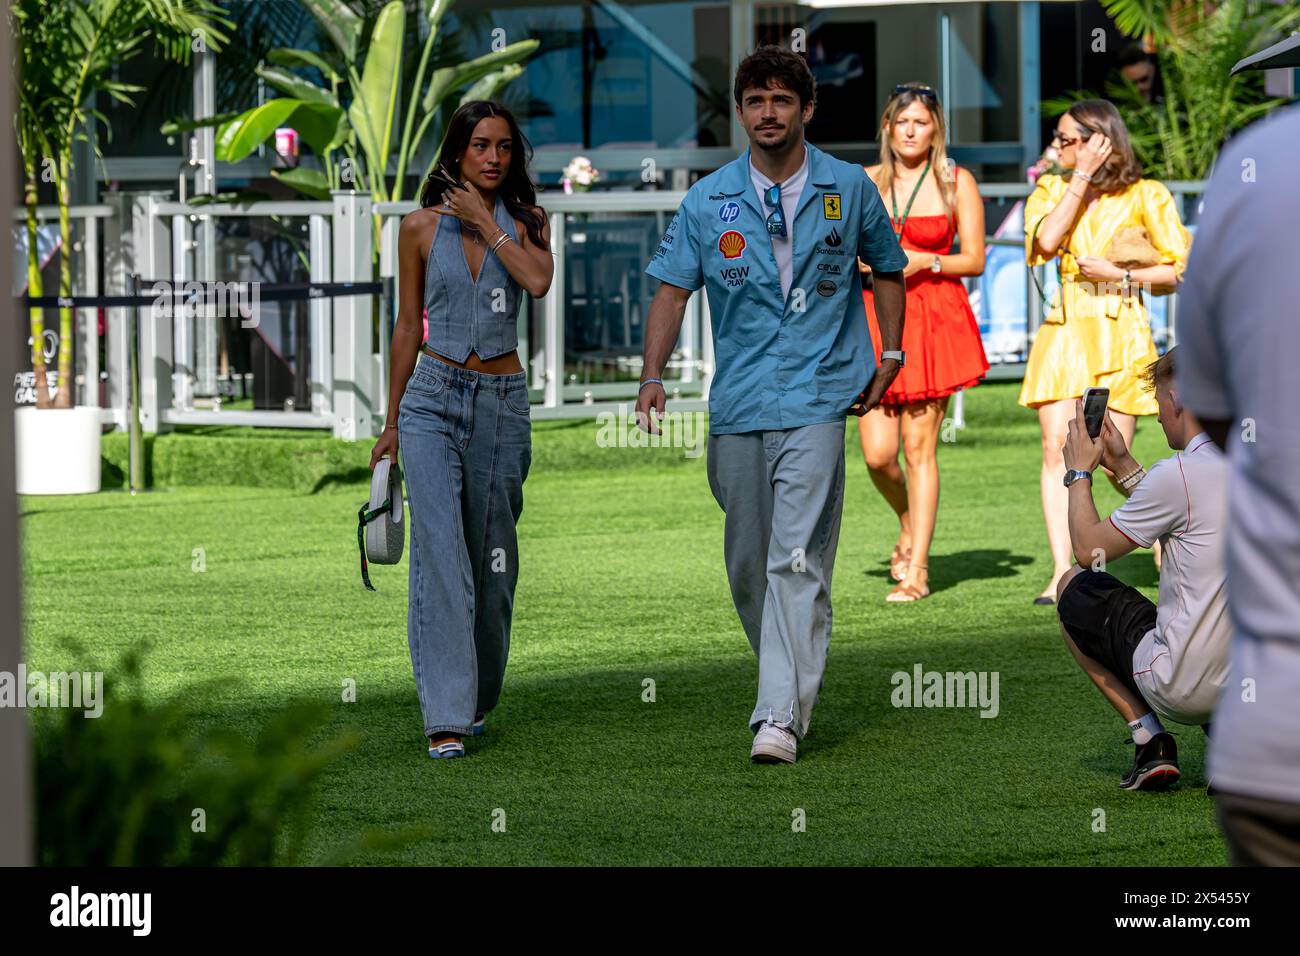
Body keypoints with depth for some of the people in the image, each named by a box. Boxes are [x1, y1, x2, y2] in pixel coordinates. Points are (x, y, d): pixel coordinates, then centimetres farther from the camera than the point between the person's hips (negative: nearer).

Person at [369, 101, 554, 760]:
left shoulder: (525, 222, 5)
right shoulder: (422, 227, 4)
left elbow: (538, 282, -16)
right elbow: (408, 325, 10)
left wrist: (485, 221, -10)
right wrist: (392, 422, 12)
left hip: (502, 402, 2)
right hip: (433, 396, -1)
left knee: (491, 556, 8)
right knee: (439, 551, -14)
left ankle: (477, 697, 28)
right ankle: (446, 716, -18)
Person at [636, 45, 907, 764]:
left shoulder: (849, 190, 5)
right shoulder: (708, 201, 5)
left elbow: (888, 268, 19)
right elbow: (672, 289, 4)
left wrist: (888, 359, 12)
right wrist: (653, 375, -10)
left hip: (818, 397, -3)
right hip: (737, 401, 3)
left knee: (797, 559, -14)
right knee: (747, 562, 9)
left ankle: (782, 714, -19)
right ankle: (791, 680, 29)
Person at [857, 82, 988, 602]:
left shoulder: (956, 182, 2)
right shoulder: (865, 182, 10)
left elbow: (974, 260, 1)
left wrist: (924, 262, -15)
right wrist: (866, 261, -7)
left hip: (934, 320, -3)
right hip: (874, 319, 3)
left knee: (919, 447, -5)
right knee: (878, 453, -4)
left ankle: (917, 570, 1)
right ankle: (910, 524, 28)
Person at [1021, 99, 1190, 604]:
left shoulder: (1145, 197, 0)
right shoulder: (1053, 190, 11)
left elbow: (1183, 268, 0)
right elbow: (1045, 241, -10)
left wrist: (1121, 275, -11)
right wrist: (1082, 179, -9)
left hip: (1119, 334, -3)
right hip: (1065, 330, 3)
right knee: (1057, 449, -10)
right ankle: (1062, 572, -11)